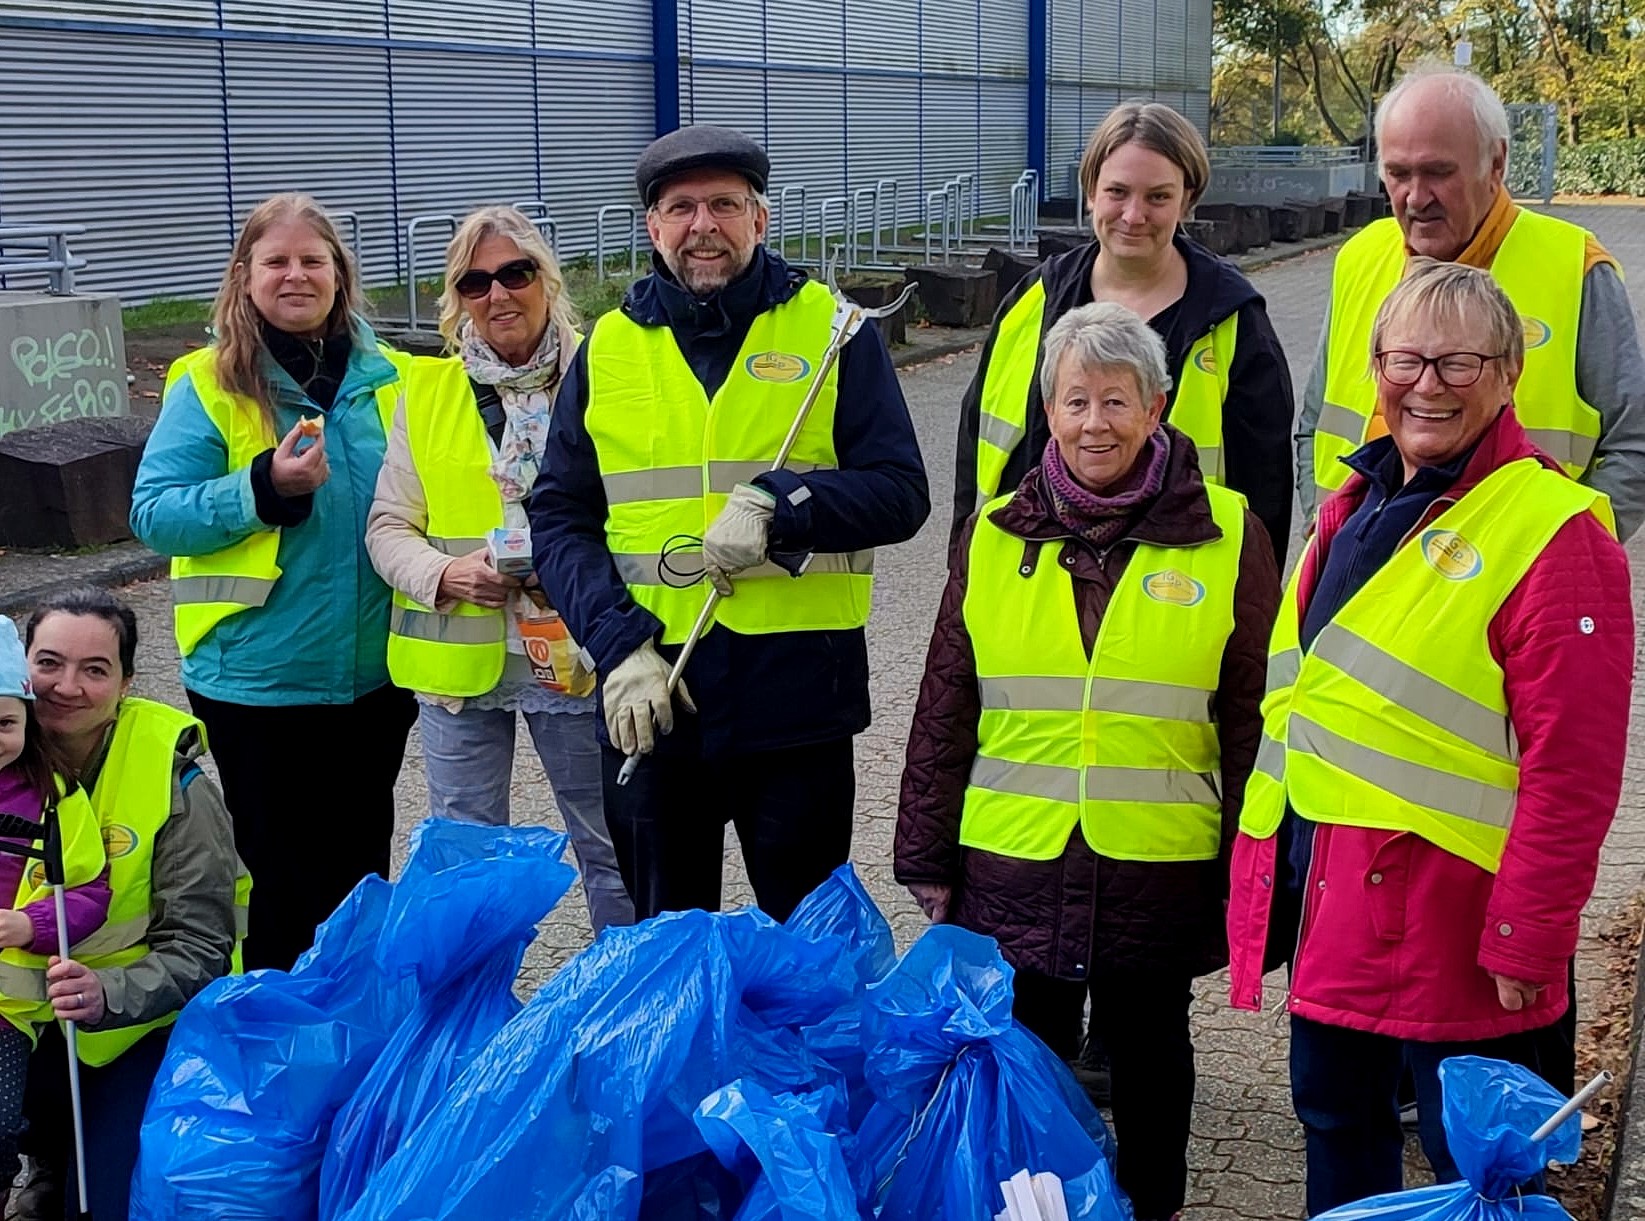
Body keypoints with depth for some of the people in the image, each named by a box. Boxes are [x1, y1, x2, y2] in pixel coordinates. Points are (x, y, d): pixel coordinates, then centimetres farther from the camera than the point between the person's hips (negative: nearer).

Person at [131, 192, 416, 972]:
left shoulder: (381, 376, 4)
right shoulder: (209, 384, -8)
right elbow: (152, 513, -12)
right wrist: (264, 489, -25)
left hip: (374, 674, 4)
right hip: (260, 682, -4)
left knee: (365, 875, 18)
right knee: (289, 887, 5)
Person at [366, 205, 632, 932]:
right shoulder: (428, 396, 6)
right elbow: (388, 527, 6)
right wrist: (444, 574, -15)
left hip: (576, 653, -2)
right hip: (460, 659, 2)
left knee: (610, 844, 9)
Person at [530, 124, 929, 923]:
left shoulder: (833, 331, 1)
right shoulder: (608, 347, 6)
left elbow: (900, 491, -3)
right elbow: (559, 519, 5)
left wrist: (782, 505, -20)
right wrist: (619, 644, -10)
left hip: (799, 697, -2)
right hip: (646, 702, 2)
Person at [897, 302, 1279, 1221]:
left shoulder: (1226, 533, -3)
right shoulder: (997, 534, 3)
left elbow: (1254, 712, 0)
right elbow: (946, 708, 7)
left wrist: (1248, 866, 0)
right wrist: (928, 856, 7)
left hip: (1161, 862, -1)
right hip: (1013, 862, 2)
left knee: (1149, 1050, 16)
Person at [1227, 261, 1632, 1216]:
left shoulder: (1553, 535, -15)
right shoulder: (1357, 507, 10)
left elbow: (1571, 768, -18)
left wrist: (1525, 939, -17)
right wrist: (1271, 867, 17)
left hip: (1443, 914, -7)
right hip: (1327, 894, 8)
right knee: (1334, 1114, 20)